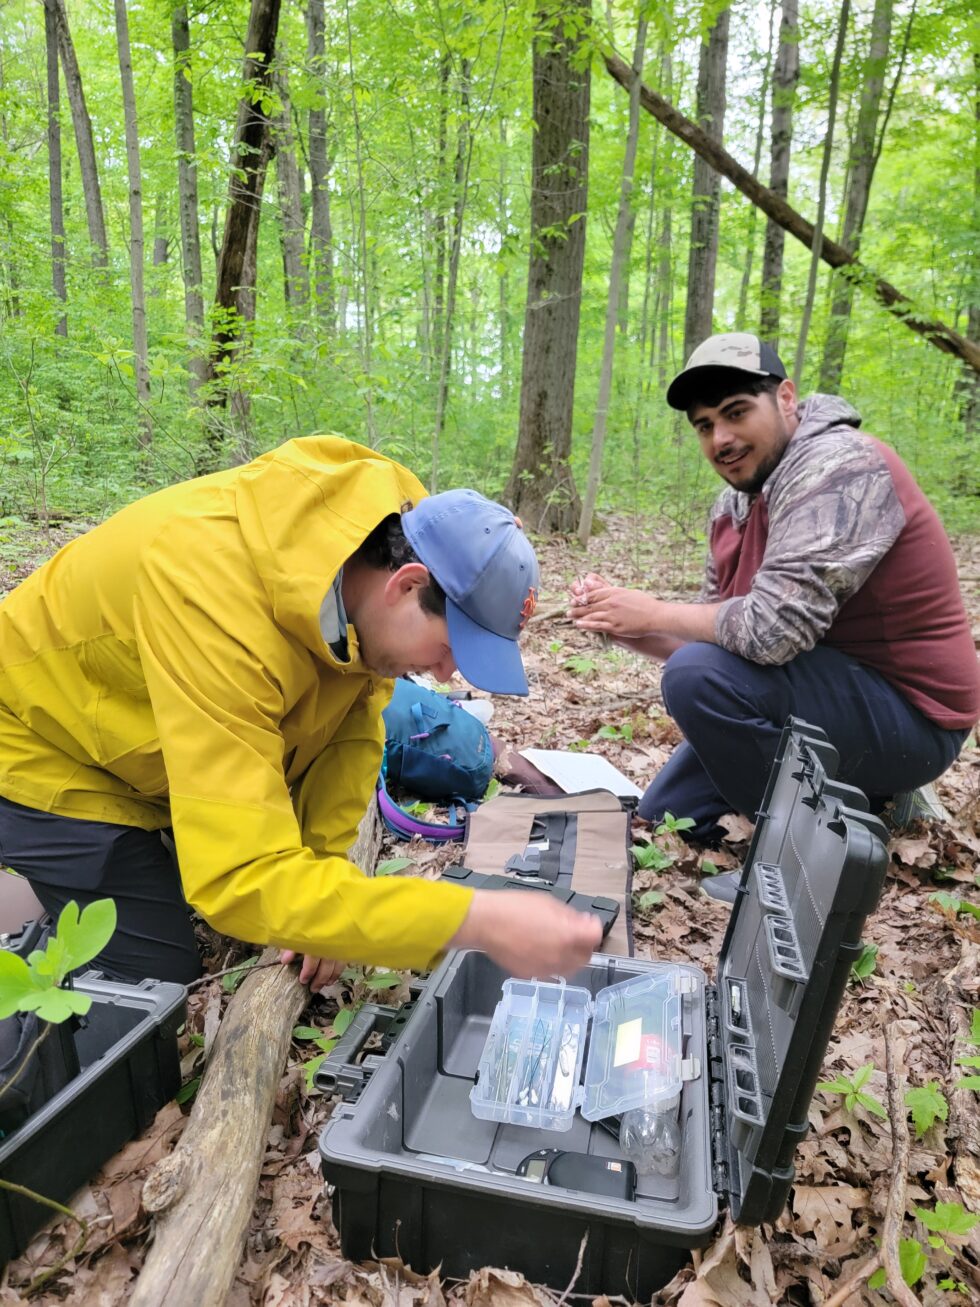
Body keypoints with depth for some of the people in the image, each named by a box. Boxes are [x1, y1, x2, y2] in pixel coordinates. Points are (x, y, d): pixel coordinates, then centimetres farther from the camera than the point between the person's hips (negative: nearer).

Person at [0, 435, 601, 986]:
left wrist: (321, 871, -14)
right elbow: (241, 878, -45)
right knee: (163, 979, -7)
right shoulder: (219, 600, -43)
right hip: (49, 746, -6)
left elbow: (355, 720, -9)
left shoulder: (386, 535, -21)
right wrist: (478, 918, -49)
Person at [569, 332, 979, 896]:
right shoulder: (735, 505, 5)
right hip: (841, 691, 9)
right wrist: (624, 625, -10)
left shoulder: (838, 466, -23)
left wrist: (653, 612, -18)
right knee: (664, 814, 15)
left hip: (909, 716, -9)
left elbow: (771, 628, -34)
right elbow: (716, 632, 7)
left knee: (698, 678, -30)